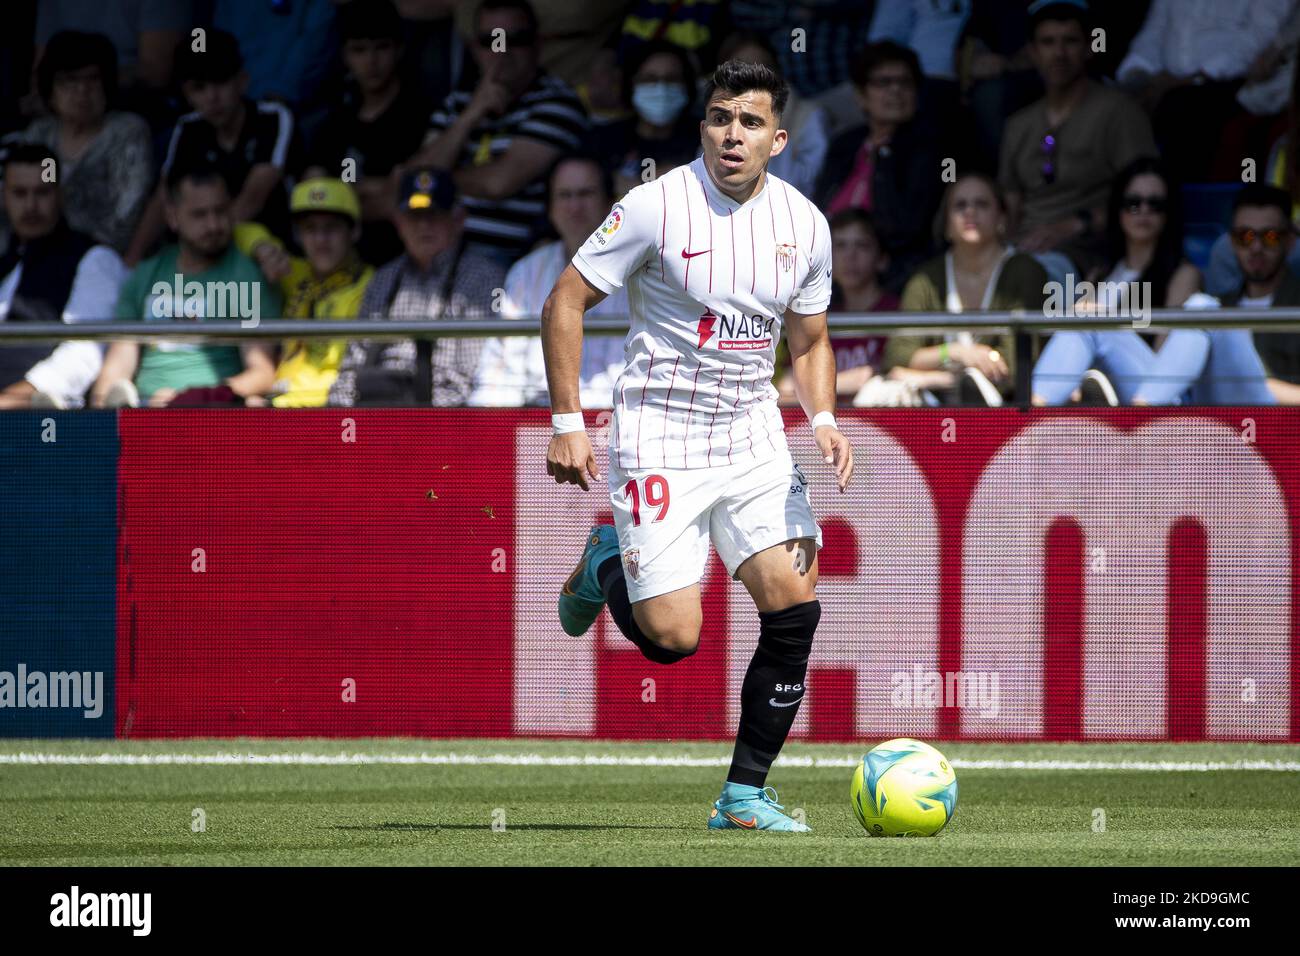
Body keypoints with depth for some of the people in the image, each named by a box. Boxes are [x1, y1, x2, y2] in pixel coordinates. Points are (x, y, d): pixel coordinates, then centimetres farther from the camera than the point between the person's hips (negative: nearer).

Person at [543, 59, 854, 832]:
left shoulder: (804, 224, 1)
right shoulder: (658, 206, -13)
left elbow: (810, 340, 15)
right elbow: (566, 300, -7)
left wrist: (825, 419, -4)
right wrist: (568, 422, -12)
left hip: (753, 435, 4)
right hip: (660, 434, -4)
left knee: (795, 608, -10)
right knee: (673, 638, -10)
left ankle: (746, 795, 3)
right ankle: (606, 566, 26)